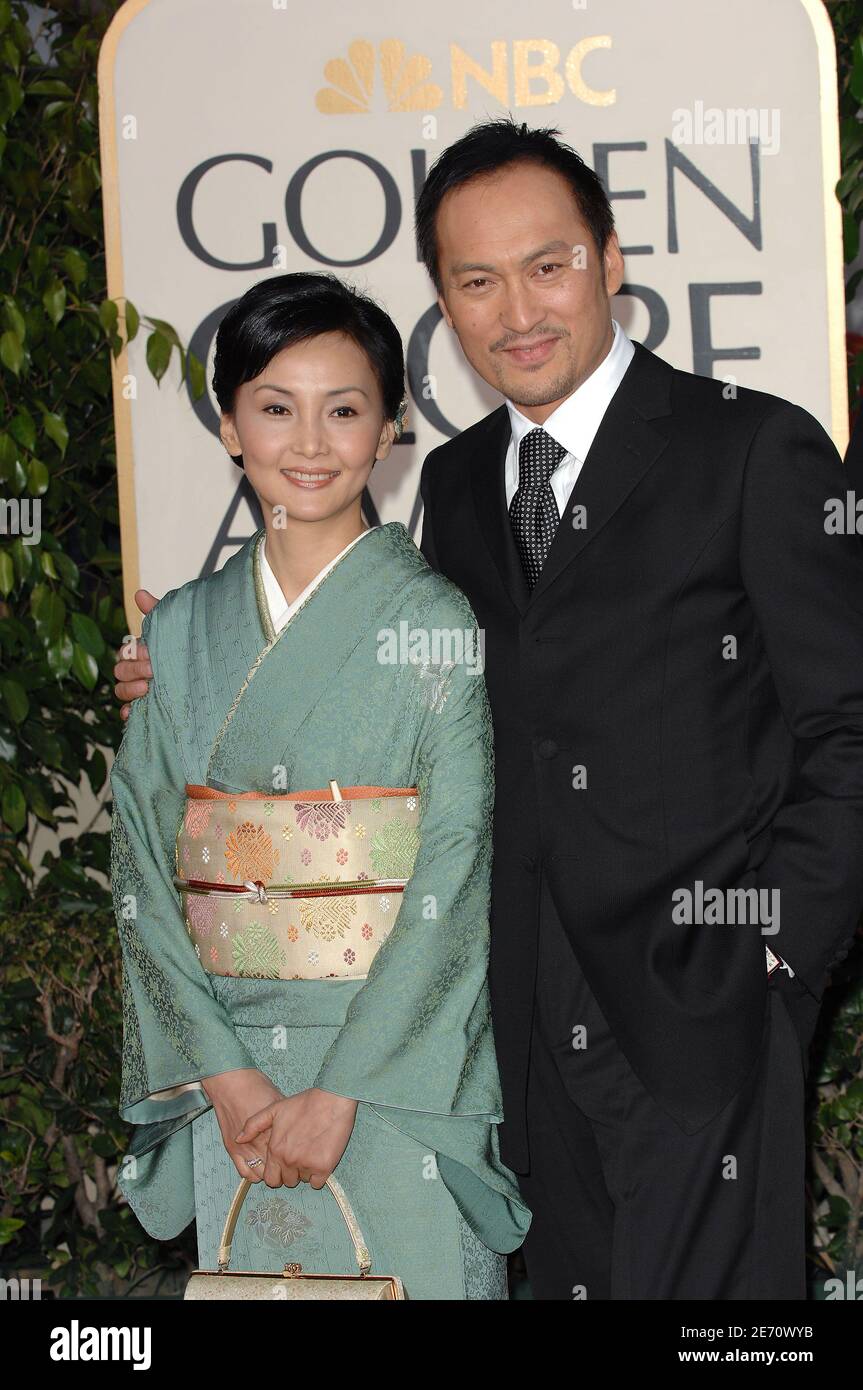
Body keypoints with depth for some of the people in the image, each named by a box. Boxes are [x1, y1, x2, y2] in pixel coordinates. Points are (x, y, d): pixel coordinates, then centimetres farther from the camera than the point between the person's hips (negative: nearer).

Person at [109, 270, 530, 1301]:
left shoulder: (434, 623, -6)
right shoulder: (181, 632, 5)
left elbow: (452, 879, -11)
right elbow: (143, 866, 1)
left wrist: (343, 1091, -16)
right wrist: (223, 1071, -9)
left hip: (401, 1071, -3)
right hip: (227, 1078, 3)